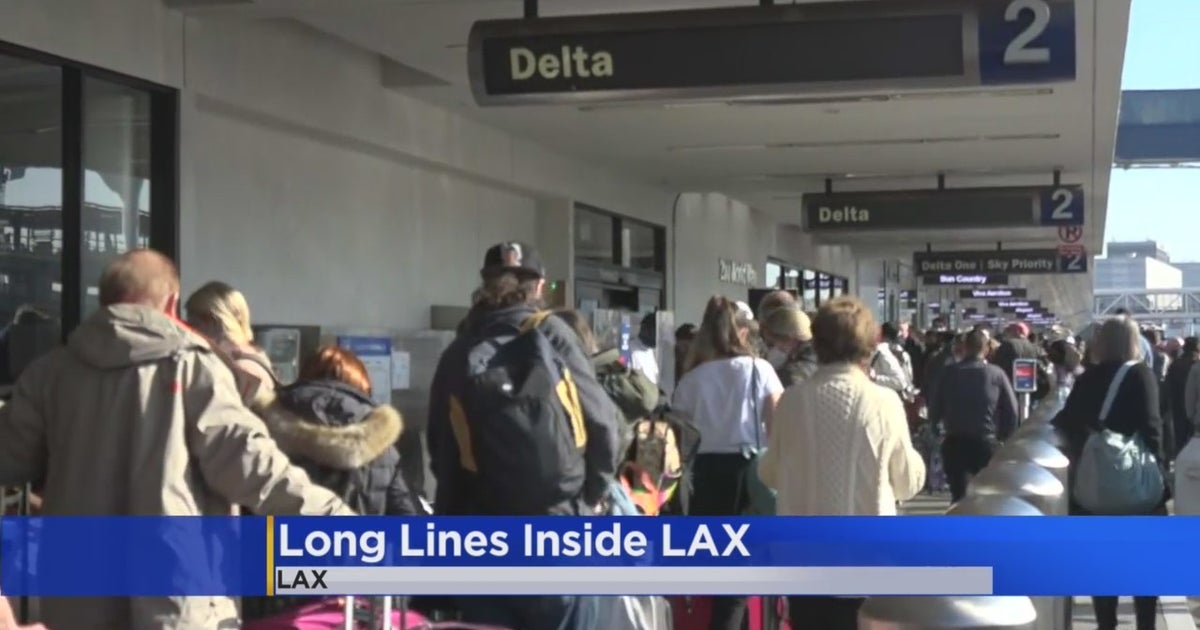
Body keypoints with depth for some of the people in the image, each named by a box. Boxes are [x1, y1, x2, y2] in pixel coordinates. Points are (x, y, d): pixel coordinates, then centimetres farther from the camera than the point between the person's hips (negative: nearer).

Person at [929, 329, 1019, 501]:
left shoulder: (949, 372, -3)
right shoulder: (996, 374, -4)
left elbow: (935, 409, 0)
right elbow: (1011, 410, -4)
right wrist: (1003, 436, 10)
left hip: (955, 442, 0)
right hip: (986, 442, 0)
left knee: (959, 494, 1)